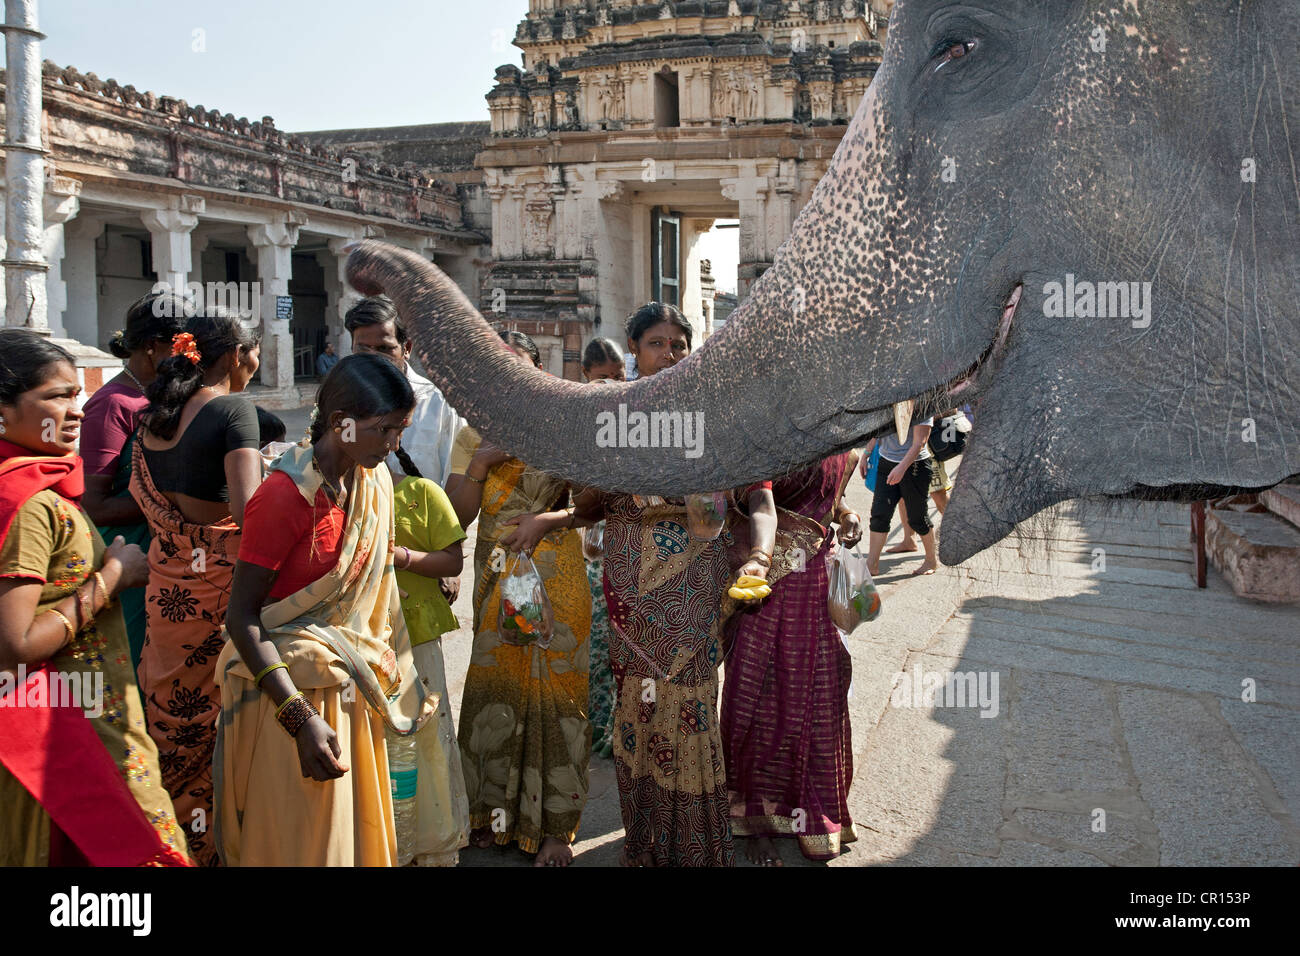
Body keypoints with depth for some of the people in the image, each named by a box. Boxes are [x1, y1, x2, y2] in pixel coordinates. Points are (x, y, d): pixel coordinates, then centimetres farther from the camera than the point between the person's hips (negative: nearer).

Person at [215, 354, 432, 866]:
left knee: (357, 835, 16)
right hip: (287, 689, -7)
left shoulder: (373, 482, 2)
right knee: (302, 844, 5)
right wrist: (300, 718, -24)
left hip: (350, 686, 7)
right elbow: (241, 616, -19)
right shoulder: (286, 495, -20)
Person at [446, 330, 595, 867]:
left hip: (555, 577, -2)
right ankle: (494, 811, 25)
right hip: (495, 579, 3)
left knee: (554, 689, 0)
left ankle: (554, 828, 12)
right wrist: (480, 464, -13)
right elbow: (455, 519, 0)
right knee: (494, 687, 7)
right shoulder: (474, 437, 7)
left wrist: (545, 520, -19)